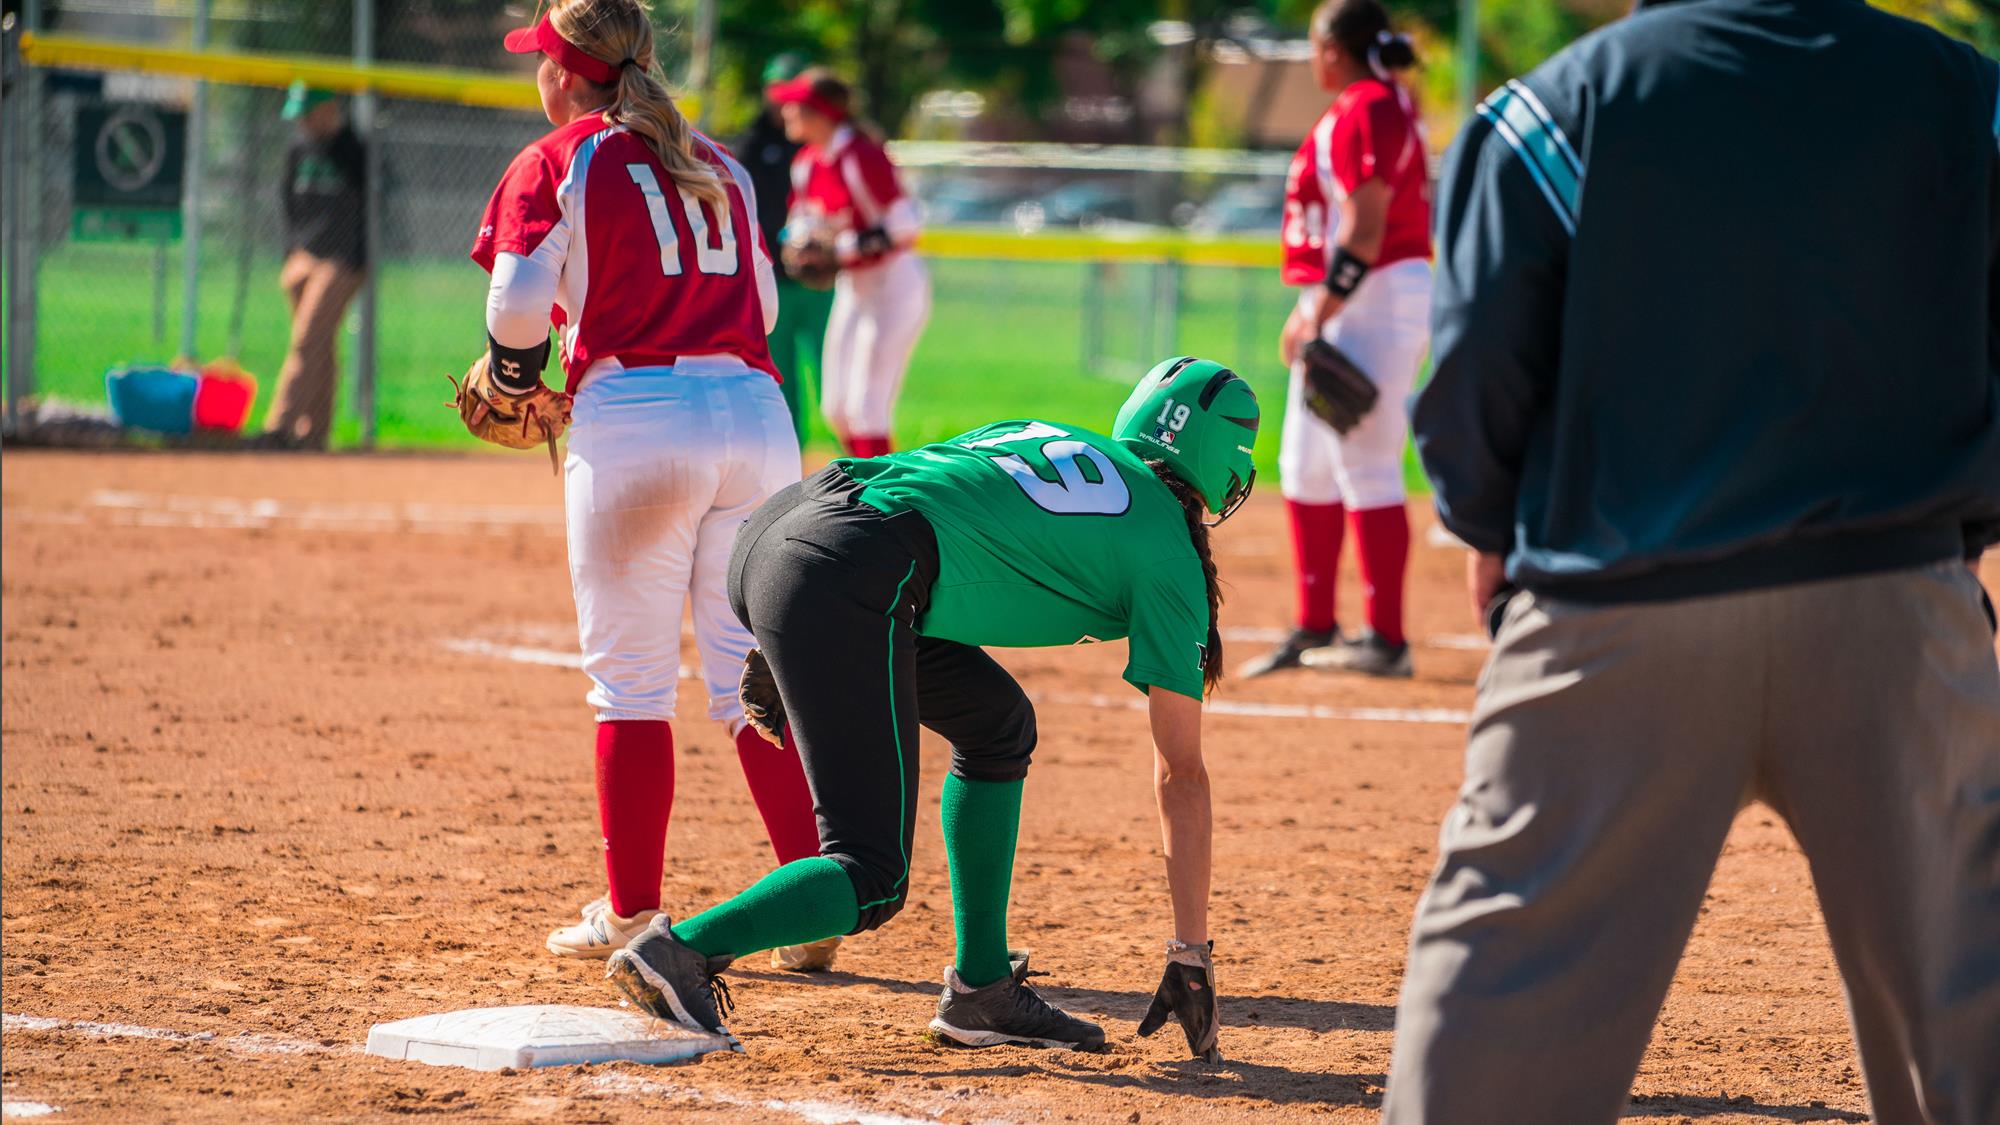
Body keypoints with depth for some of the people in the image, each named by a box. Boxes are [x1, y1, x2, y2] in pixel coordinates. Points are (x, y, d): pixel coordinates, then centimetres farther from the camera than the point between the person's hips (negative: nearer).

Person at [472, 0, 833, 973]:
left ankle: (630, 914, 4)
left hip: (633, 419, -5)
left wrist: (512, 375, 9)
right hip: (756, 411, 5)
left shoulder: (556, 164, 3)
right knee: (754, 675, 7)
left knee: (630, 676, 3)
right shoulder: (717, 166, 21)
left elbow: (522, 296, -9)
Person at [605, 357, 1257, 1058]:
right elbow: (1180, 775, 12)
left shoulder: (1039, 433, 31)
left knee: (997, 725, 25)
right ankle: (684, 949, -21)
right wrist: (1190, 958, 14)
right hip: (847, 575, -8)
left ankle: (982, 989, 24)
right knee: (872, 882, -5)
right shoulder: (1168, 554, 13)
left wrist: (780, 647, 24)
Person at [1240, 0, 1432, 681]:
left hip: (1374, 306, -11)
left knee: (1366, 467, -11)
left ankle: (1386, 641, -11)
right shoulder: (1366, 107, 18)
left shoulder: (1367, 110, -14)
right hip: (1345, 308, 11)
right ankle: (1314, 630, 23)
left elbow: (1364, 228, -21)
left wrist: (1320, 313, -22)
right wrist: (1309, 309, 21)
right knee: (1306, 469, 15)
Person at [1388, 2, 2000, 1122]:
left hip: (1618, 607, -1)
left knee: (1507, 957, 3)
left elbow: (1481, 359, -2)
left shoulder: (1563, 101, -2)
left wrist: (1489, 527, 14)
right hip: (1892, 607, 1)